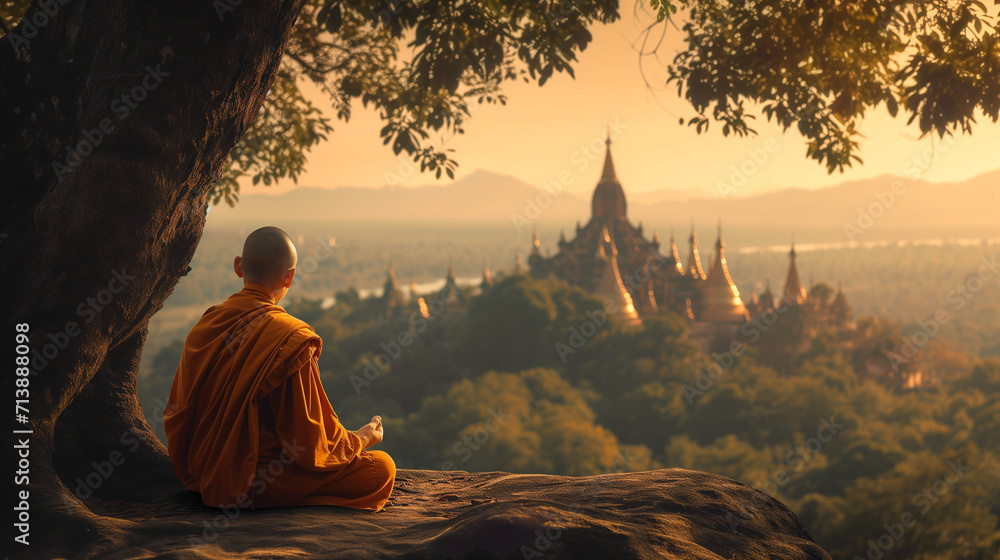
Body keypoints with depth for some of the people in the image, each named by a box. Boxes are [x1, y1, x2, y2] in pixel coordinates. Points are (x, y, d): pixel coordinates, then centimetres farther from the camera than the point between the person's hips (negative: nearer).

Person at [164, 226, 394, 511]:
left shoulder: (206, 325, 0)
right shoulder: (291, 340, -22)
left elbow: (176, 411, 10)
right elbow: (309, 442, -17)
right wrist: (360, 439, 3)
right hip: (252, 484, -8)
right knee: (381, 468, -2)